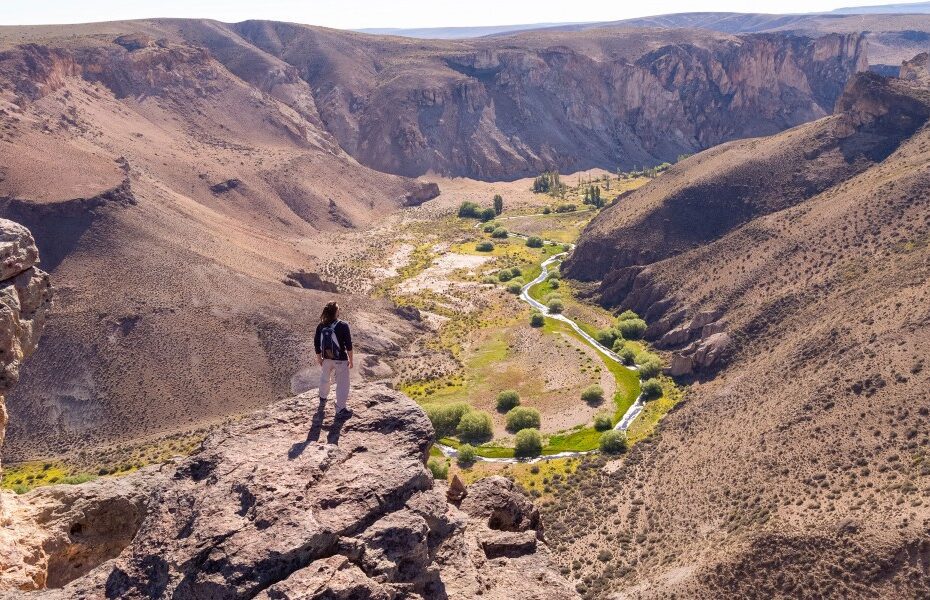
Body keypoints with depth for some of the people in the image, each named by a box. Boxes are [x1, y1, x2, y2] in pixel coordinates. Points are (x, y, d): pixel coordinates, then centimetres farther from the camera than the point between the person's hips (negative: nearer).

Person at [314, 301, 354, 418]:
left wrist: (319, 357, 17)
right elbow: (348, 344, -17)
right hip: (341, 360, -5)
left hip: (327, 359, 5)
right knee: (342, 384, 3)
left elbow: (316, 343, 4)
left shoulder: (321, 326, -3)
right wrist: (351, 359, -6)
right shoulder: (343, 326, -17)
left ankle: (323, 397, 52)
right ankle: (340, 410, 3)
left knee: (324, 378, 29)